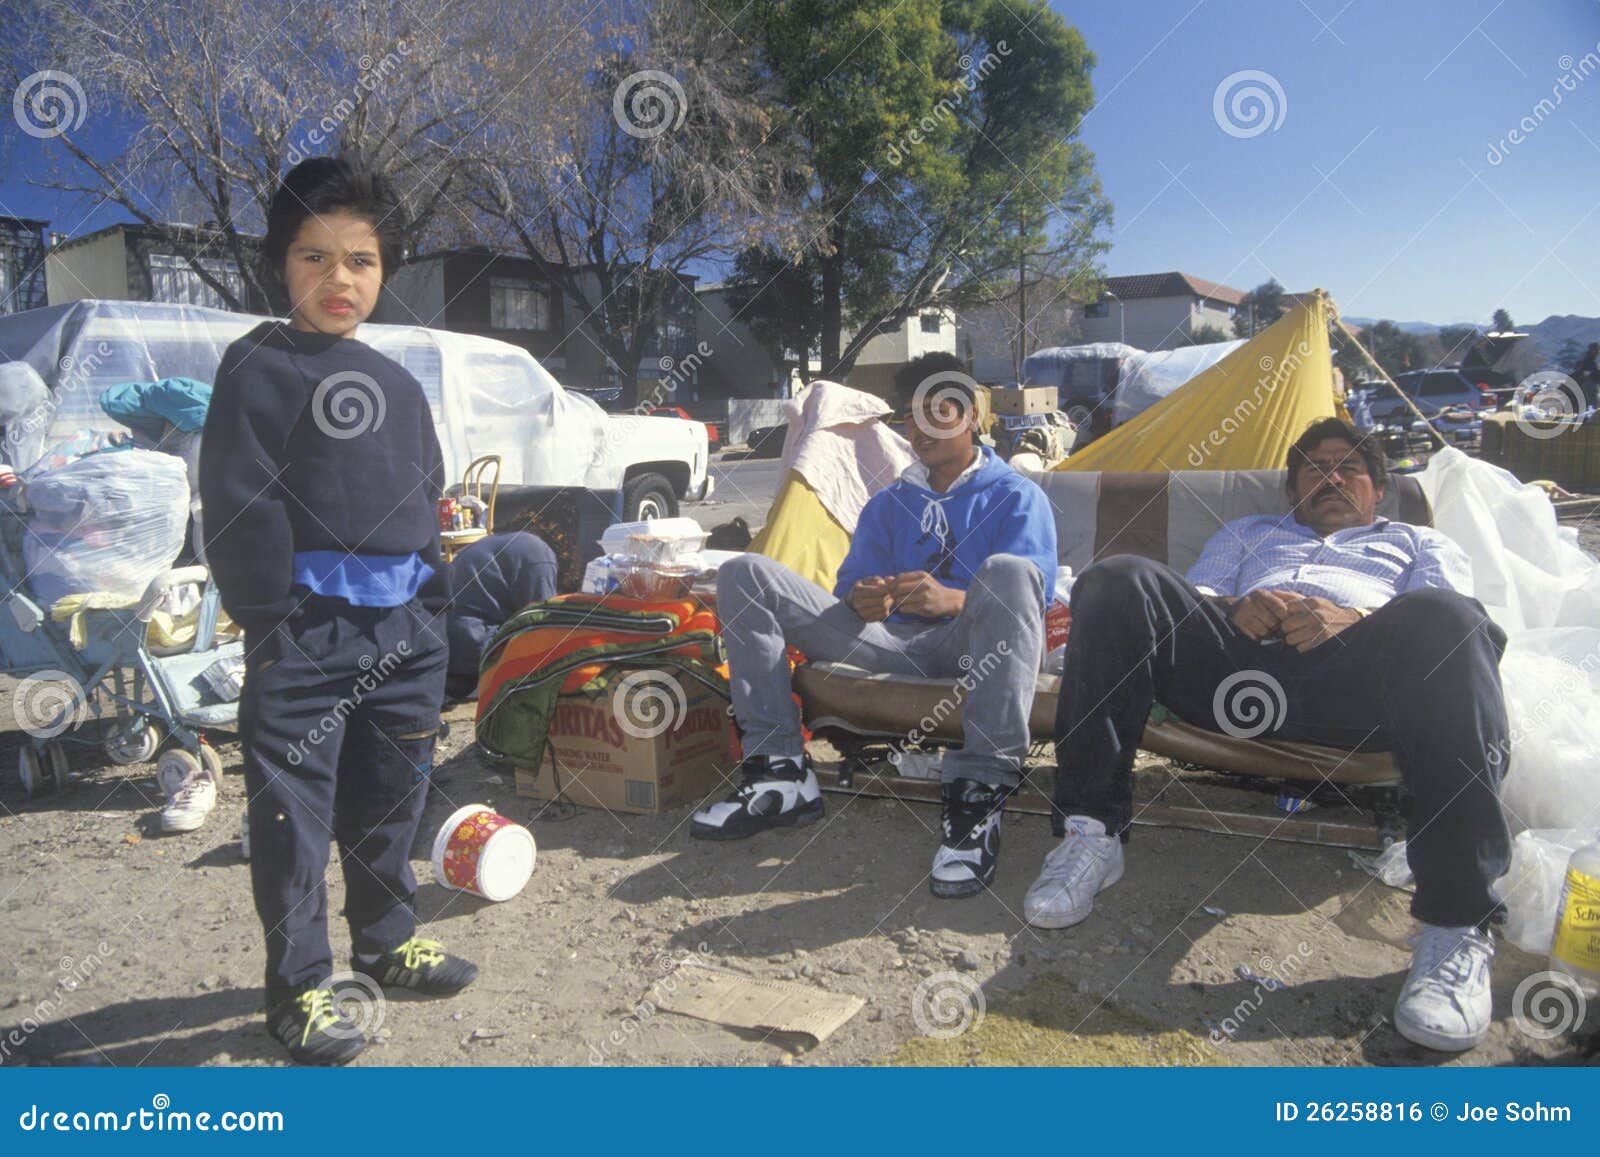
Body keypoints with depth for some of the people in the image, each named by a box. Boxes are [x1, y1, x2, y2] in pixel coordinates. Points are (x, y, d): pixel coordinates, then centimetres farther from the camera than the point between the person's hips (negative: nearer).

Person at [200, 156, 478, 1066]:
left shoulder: (400, 385, 15)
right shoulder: (260, 367, -3)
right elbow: (237, 505, -9)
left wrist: (430, 609, 13)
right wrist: (267, 622, -13)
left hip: (403, 628, 6)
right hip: (308, 624, -6)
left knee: (391, 799, 18)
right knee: (295, 813, 3)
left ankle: (389, 937, 36)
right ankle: (299, 985, 18)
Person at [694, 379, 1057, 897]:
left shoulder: (1016, 496, 11)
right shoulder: (888, 503, 26)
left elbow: (1028, 594, -6)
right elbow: (850, 585, 17)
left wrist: (954, 600, -28)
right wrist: (860, 601, -11)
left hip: (970, 649, -4)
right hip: (892, 643, 4)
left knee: (1007, 570, -39)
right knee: (745, 575, -8)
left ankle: (978, 795, -40)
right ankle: (781, 772, -18)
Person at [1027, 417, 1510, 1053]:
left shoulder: (1418, 542, 36)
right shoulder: (1248, 532, 43)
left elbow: (1445, 611, 12)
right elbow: (1195, 597, 25)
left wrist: (1353, 618, -10)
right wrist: (1235, 607, -1)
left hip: (1356, 670, -2)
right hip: (1235, 654, 2)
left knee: (1443, 618, -37)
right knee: (1117, 578, -24)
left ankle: (1456, 924, -35)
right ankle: (1091, 834, -27)